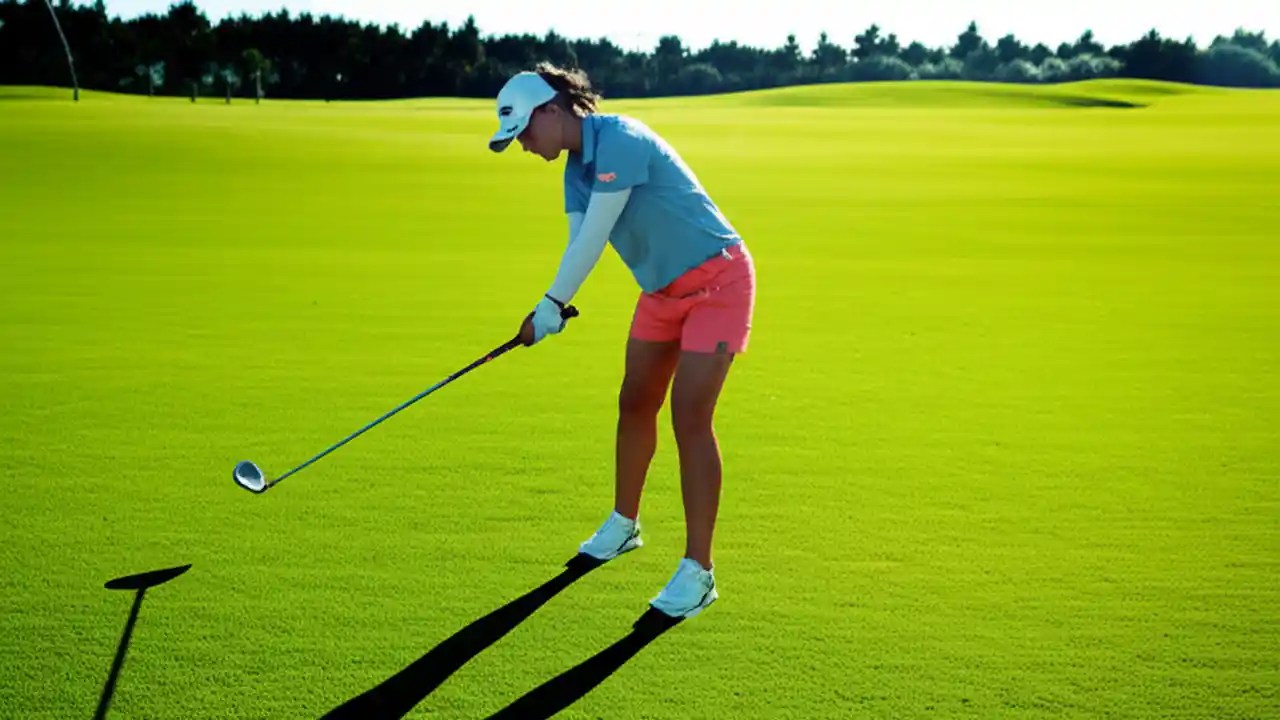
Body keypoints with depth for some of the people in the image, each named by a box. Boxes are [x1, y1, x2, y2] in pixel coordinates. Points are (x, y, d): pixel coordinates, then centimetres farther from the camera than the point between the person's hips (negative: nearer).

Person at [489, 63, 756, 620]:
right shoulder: (577, 168, 5)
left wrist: (550, 306, -20)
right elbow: (579, 245, -4)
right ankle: (624, 523, 36)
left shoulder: (619, 140, -24)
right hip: (663, 289, 9)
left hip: (716, 281, -9)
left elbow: (593, 238, -26)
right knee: (635, 404, 15)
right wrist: (551, 310, -21)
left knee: (689, 418, -13)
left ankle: (698, 571, -8)